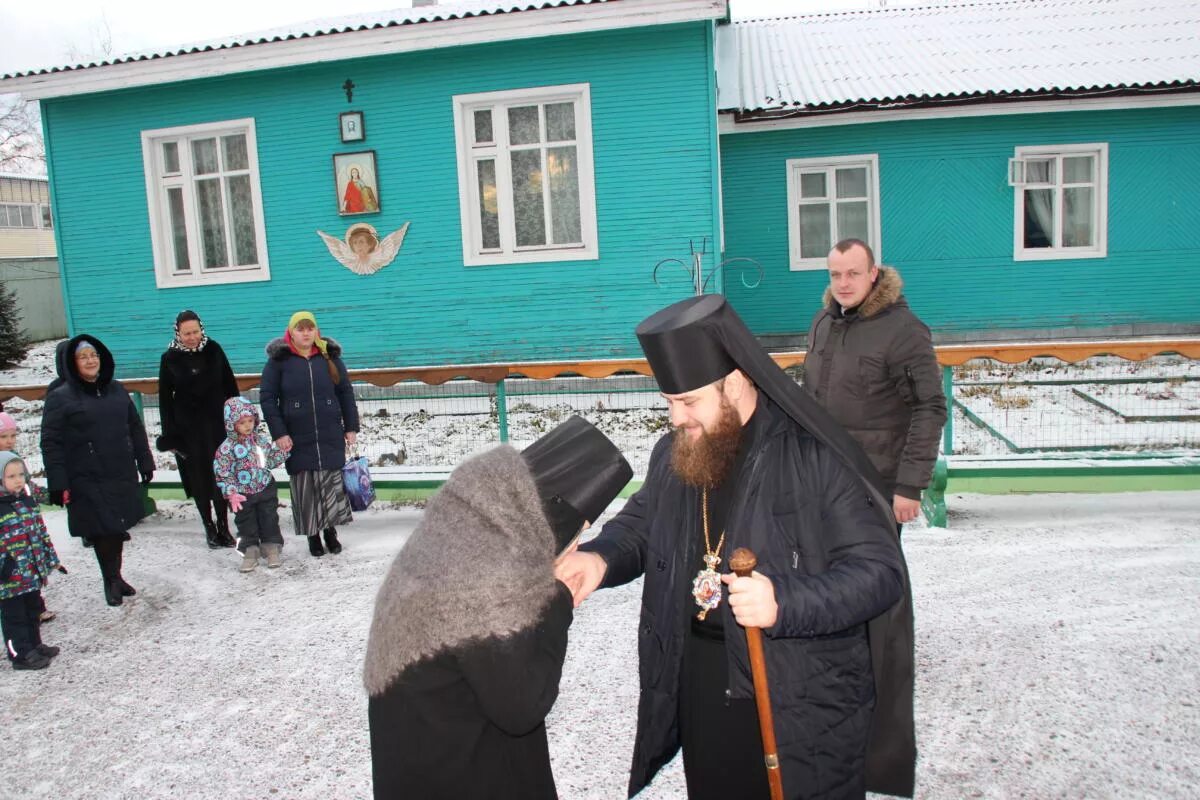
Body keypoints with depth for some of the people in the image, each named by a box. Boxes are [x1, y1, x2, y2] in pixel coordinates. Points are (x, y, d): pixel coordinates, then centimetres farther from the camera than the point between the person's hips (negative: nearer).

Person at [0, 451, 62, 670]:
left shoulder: (28, 499, 4)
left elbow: (41, 531, 16)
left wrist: (50, 558, 20)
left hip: (32, 572, 7)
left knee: (33, 611, 20)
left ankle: (35, 645, 34)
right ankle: (21, 654, 13)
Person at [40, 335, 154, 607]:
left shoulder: (116, 390, 9)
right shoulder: (60, 397, -6)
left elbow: (135, 428, 15)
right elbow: (51, 443, -8)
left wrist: (145, 462, 13)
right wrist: (58, 484, -12)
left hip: (122, 476, 4)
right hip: (88, 482, -4)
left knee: (118, 528, 12)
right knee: (102, 531, 1)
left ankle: (116, 576, 29)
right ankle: (111, 581, 19)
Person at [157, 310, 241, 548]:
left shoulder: (214, 350, 0)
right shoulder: (170, 358, -2)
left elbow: (230, 386, 5)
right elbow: (165, 399, 2)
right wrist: (169, 433, -1)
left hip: (217, 424, 0)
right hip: (188, 428, 0)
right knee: (199, 478, 5)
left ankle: (223, 526, 11)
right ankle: (209, 527, 18)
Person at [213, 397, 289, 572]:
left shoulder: (262, 438, -2)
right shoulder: (228, 447, -14)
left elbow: (271, 459, 10)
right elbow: (222, 473, -12)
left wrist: (283, 451, -6)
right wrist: (231, 493, -17)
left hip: (265, 489, 3)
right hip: (242, 495, -2)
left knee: (269, 521, 10)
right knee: (246, 524, 9)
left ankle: (272, 548, 23)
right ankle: (249, 552, 22)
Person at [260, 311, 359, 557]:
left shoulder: (330, 357, 7)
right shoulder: (278, 360, 0)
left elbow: (346, 393, 9)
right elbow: (267, 398, -1)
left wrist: (351, 427, 5)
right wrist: (278, 433, -8)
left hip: (330, 437, 2)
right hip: (297, 439, -2)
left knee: (332, 484, 4)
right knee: (305, 488, 2)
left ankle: (331, 532, 19)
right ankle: (313, 536, 15)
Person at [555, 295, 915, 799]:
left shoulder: (818, 459, -18)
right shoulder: (673, 454, 3)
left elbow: (880, 571, -18)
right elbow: (639, 524, 17)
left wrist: (786, 600, -34)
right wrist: (601, 559, -5)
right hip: (697, 690, 6)